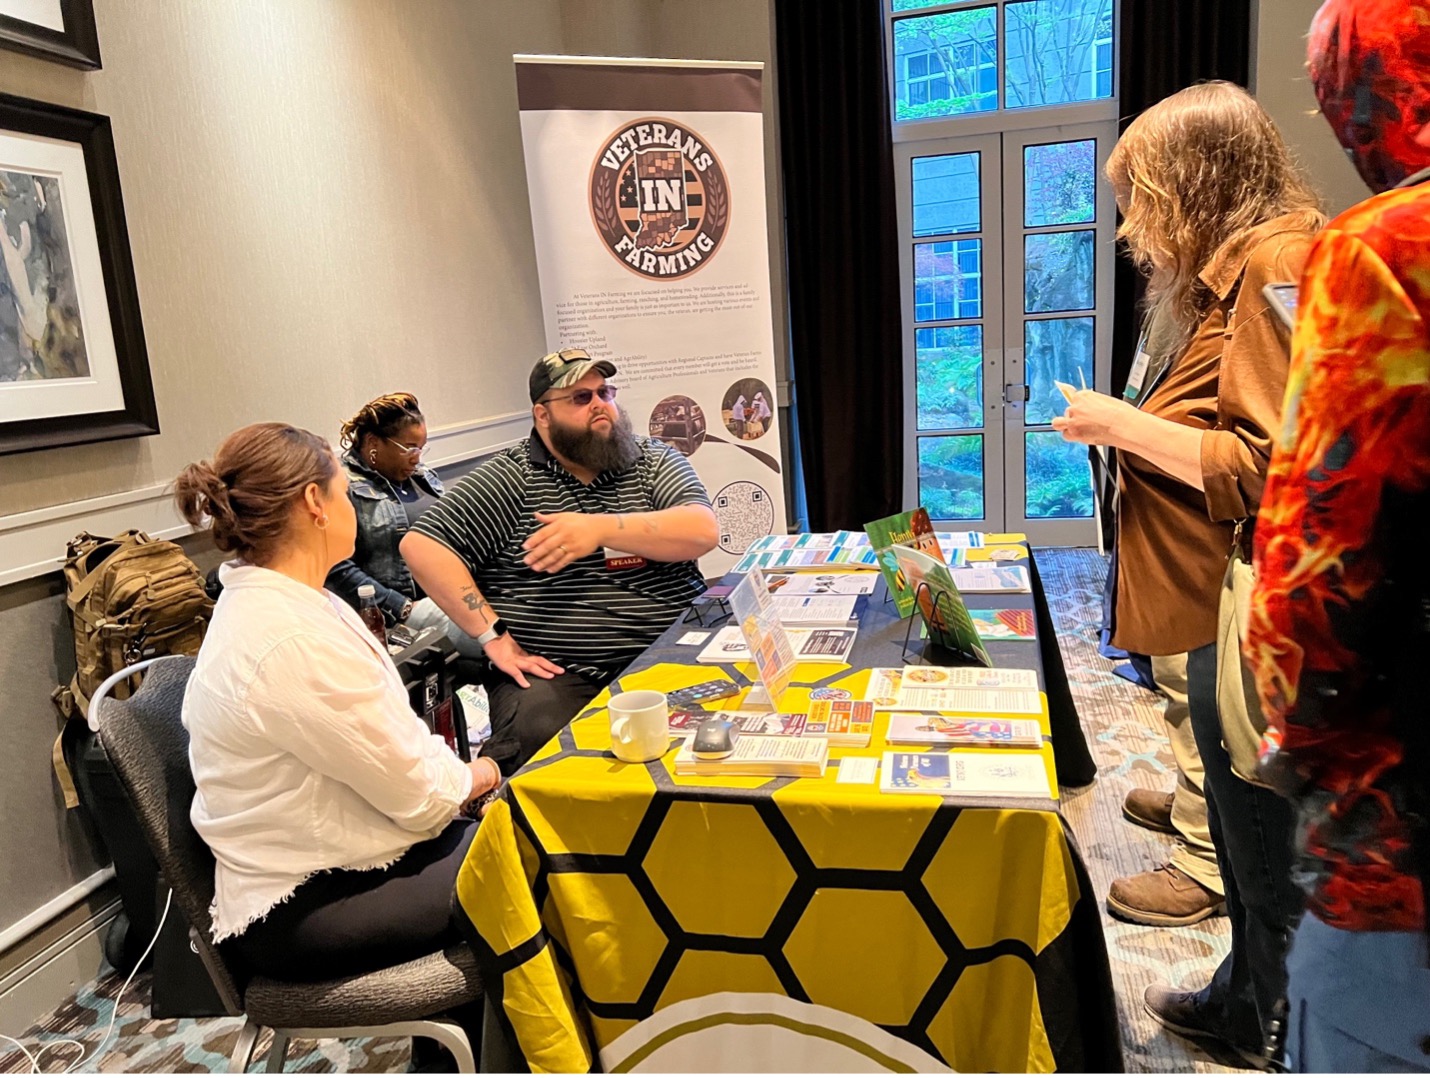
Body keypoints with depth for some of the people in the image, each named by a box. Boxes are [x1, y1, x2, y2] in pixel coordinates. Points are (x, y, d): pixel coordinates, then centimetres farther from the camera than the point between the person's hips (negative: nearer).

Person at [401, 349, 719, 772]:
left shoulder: (654, 462, 13)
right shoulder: (510, 478, 5)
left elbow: (702, 531, -4)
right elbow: (421, 546, -2)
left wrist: (601, 528, -17)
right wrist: (494, 636, -7)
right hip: (553, 672, -2)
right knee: (537, 736, -33)